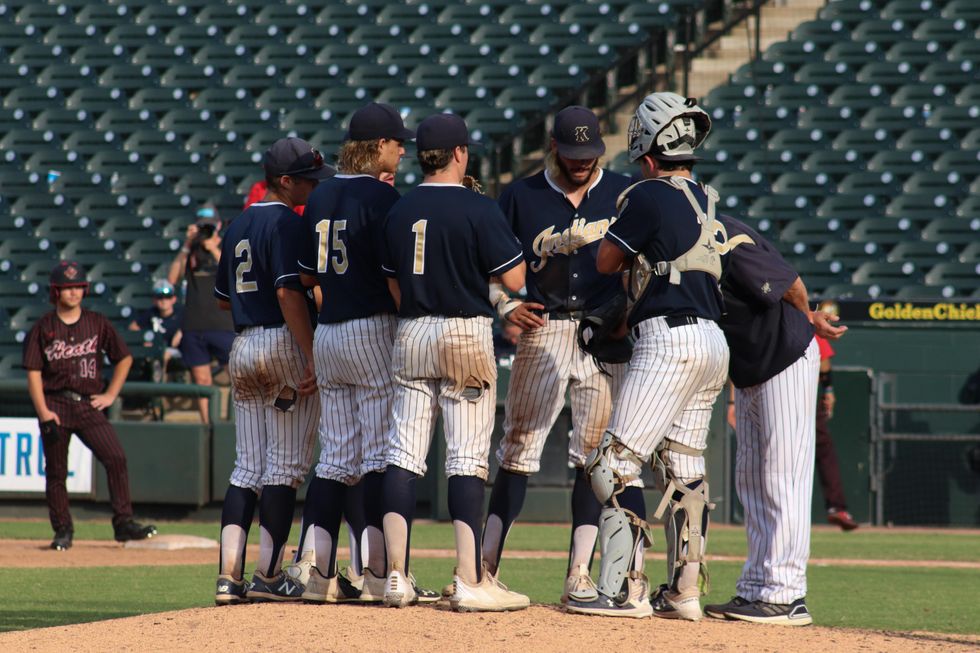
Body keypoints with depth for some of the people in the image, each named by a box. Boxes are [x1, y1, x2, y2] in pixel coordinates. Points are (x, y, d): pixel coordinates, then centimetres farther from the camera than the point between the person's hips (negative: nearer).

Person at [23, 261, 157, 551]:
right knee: (55, 470, 2)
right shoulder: (43, 328, 2)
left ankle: (123, 523, -11)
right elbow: (33, 372, -1)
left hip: (89, 405, 1)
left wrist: (110, 395, 5)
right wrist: (43, 412, -12)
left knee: (116, 458, -14)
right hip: (55, 405, -1)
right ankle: (63, 530, 14)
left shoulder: (98, 323, 6)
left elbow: (124, 359, 14)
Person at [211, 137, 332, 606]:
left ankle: (229, 575, -2)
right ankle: (268, 575, -2)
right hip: (284, 342, -8)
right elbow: (289, 292, -20)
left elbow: (223, 299, 21)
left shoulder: (238, 226, 16)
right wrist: (313, 356, -21)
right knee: (285, 466, -2)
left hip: (242, 347, 8)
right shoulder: (287, 223, -11)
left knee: (247, 469, 7)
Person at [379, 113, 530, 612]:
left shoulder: (400, 210, 6)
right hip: (466, 334, -5)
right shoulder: (477, 209, -10)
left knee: (404, 454, 5)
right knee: (467, 458, -3)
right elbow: (513, 279, -12)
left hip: (410, 335, 5)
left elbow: (395, 285, 12)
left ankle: (396, 577, 3)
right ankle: (470, 581, -6)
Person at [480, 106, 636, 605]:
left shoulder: (623, 194, 6)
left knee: (594, 452, -3)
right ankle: (486, 564, 2)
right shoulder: (522, 196, 5)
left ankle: (579, 573, -2)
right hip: (542, 332, 0)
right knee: (518, 450, -1)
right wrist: (507, 306, -6)